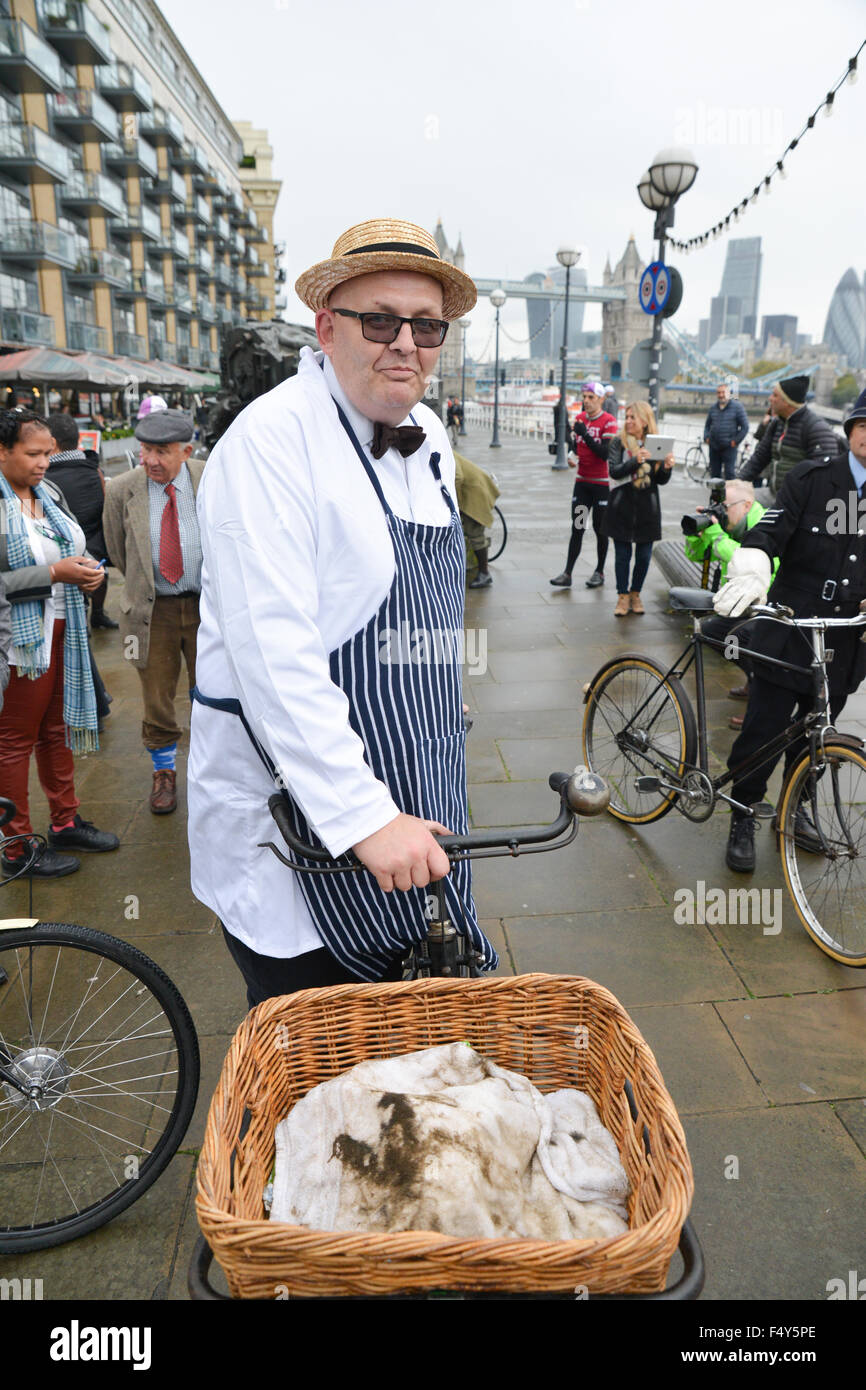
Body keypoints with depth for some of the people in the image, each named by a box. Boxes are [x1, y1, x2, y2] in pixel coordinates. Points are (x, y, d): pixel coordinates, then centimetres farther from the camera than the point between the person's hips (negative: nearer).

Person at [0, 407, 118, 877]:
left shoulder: (49, 493, 8)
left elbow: (75, 551, 20)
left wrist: (88, 570, -1)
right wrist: (53, 574, -22)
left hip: (62, 632, 8)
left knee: (58, 728, 18)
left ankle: (64, 822, 33)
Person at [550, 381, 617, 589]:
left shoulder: (608, 421, -10)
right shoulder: (579, 417, 8)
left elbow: (605, 454, -19)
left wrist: (585, 434, -24)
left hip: (601, 483, -5)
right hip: (582, 481, 5)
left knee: (600, 529, 5)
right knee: (577, 528, 2)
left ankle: (599, 572, 17)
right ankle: (567, 574, 0)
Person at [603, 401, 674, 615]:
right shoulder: (618, 442, -1)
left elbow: (661, 481, 5)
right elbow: (614, 471, -16)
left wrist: (666, 467, -16)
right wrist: (636, 461, -30)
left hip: (648, 507, 2)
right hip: (623, 507, -2)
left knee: (644, 555, 7)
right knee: (622, 555, 3)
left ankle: (635, 594, 24)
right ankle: (623, 597, 14)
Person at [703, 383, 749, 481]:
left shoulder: (736, 406, -1)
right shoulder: (713, 407, 12)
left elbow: (745, 427, -2)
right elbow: (707, 425, 23)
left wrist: (736, 441, -7)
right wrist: (706, 438, 7)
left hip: (729, 447, -4)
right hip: (714, 447, 4)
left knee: (729, 473, -10)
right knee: (714, 473, 8)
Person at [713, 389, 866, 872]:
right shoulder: (811, 478, -6)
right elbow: (771, 529, -13)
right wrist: (751, 570, -33)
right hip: (789, 630, -3)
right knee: (764, 729, 1)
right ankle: (743, 817, 20)